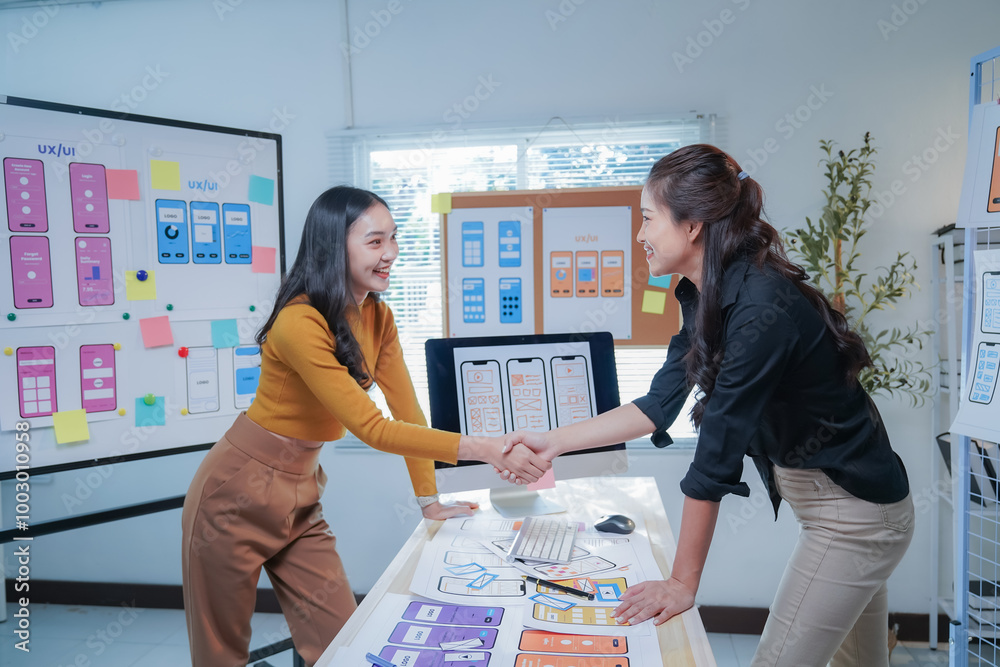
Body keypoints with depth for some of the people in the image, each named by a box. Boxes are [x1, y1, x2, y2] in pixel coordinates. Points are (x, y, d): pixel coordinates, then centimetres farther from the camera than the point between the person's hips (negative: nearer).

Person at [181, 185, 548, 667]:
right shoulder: (300, 323, -27)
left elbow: (406, 409, 0)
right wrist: (484, 450, -32)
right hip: (238, 494, -6)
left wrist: (429, 500, -4)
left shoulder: (378, 317, -1)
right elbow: (372, 428, -29)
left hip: (302, 494, 7)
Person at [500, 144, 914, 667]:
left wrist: (683, 582, -20)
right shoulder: (705, 296, -1)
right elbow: (658, 406, 3)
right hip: (824, 500, 9)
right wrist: (554, 442, 1)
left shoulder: (761, 310, -30)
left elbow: (717, 454, -27)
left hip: (855, 513, -8)